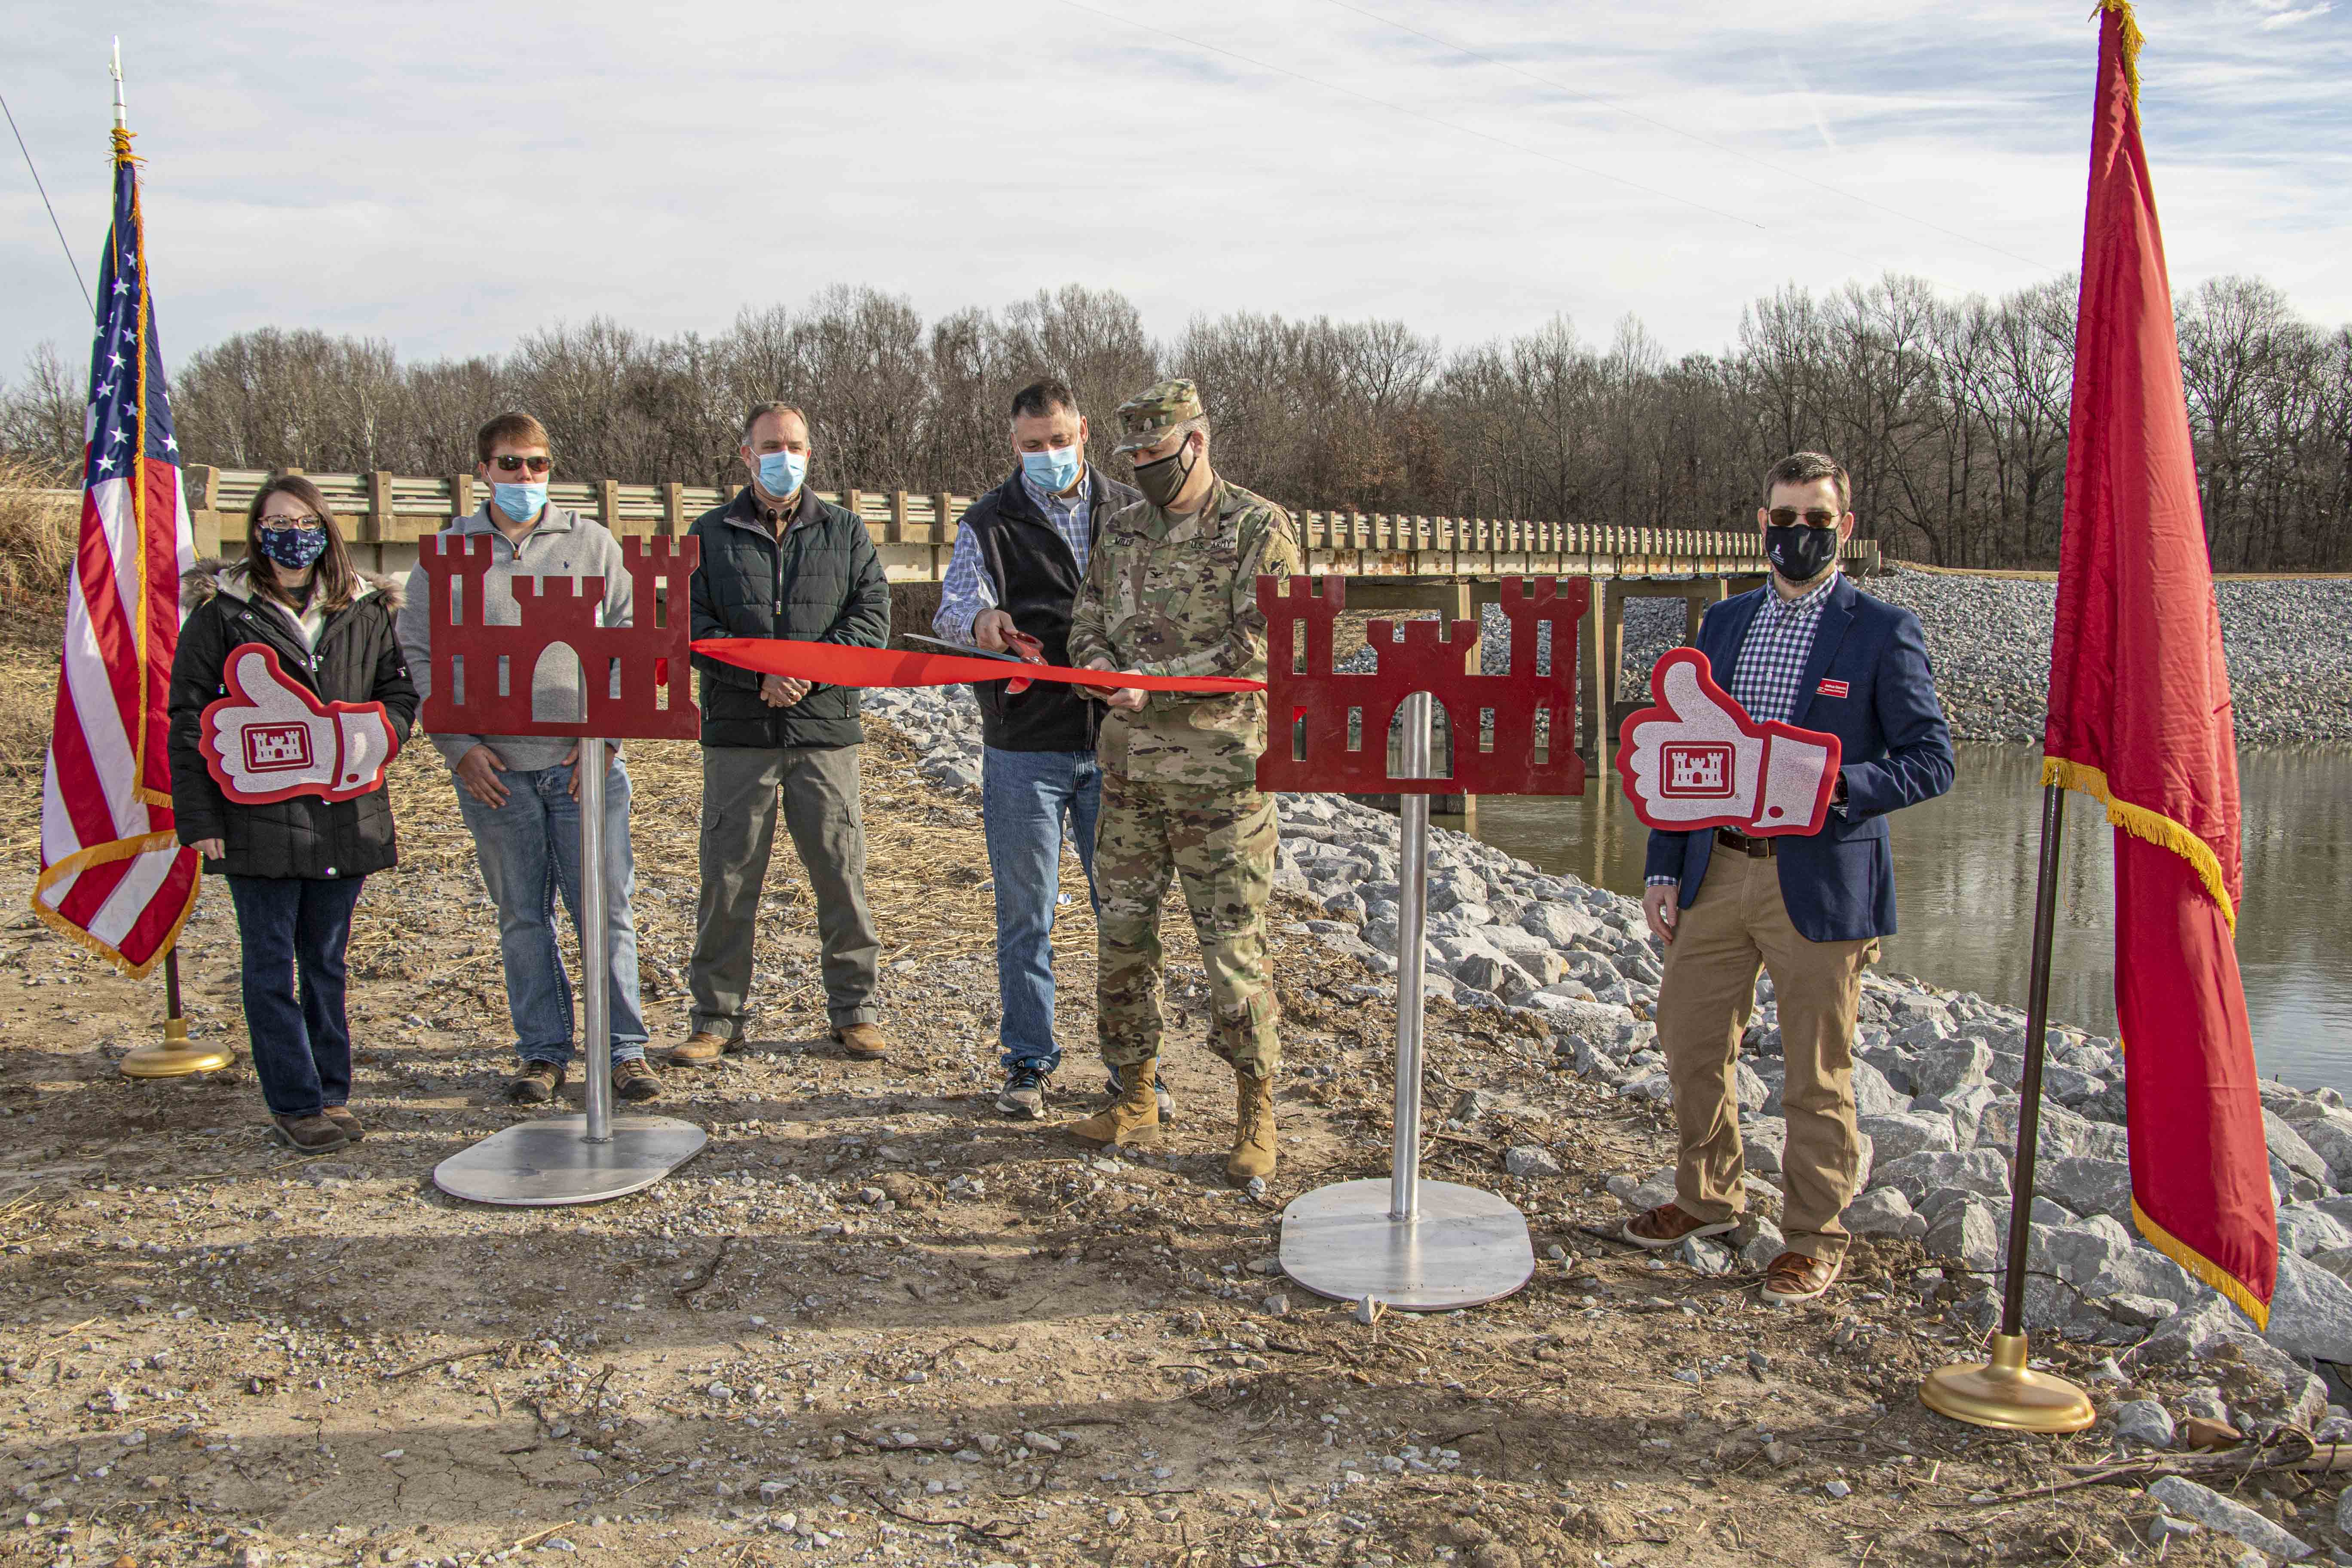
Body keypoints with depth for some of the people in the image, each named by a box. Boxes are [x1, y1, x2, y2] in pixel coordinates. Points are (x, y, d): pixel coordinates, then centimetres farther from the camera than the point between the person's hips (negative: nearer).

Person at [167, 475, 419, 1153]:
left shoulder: (363, 609, 8)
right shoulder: (222, 610, -1)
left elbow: (399, 688, 14)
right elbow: (188, 718, -2)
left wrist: (380, 734, -8)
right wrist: (200, 817, -8)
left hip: (345, 813, 3)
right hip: (259, 817, -3)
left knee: (326, 959, 12)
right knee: (272, 963, 2)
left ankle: (332, 1094, 22)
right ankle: (296, 1105, 9)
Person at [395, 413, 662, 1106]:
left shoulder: (591, 543, 7)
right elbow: (419, 655, 6)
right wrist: (459, 747, -4)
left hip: (585, 764, -1)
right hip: (494, 768, 1)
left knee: (606, 912, 1)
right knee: (522, 918, 8)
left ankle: (626, 1049, 11)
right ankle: (543, 1053, 19)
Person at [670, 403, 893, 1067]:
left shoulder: (845, 531, 10)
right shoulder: (710, 534, 9)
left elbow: (872, 616, 0)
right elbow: (693, 625, 0)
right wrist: (759, 675, -15)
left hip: (826, 733, 0)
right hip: (738, 735, 0)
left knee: (842, 874, 3)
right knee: (728, 878, 2)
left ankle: (855, 1010, 16)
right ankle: (719, 1018, 14)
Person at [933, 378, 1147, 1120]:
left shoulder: (1131, 512, 9)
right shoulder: (990, 522, 3)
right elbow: (953, 607, -13)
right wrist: (979, 620, -36)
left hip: (1115, 741, 1)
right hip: (1024, 751, -1)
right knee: (1025, 917, 6)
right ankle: (1029, 1063, 20)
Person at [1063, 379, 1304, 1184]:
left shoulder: (1260, 528, -6)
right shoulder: (1121, 531, 12)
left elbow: (1261, 649, -14)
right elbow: (1087, 624, 14)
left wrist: (1156, 683, -18)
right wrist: (1103, 671, -9)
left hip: (1219, 771, -6)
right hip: (1128, 767, 6)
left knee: (1232, 942, 0)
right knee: (1121, 932, 10)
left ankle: (1255, 1108, 14)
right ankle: (1135, 1092, 26)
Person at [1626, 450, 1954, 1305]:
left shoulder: (1882, 632, -4)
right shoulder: (1723, 623, 11)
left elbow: (1931, 760, -8)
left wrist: (1830, 786, -24)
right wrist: (1663, 867, 7)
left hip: (1819, 880, -5)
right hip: (1715, 872, 5)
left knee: (1816, 1073, 6)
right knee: (1689, 1042, 15)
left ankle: (1814, 1237, 24)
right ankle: (1708, 1197, 36)